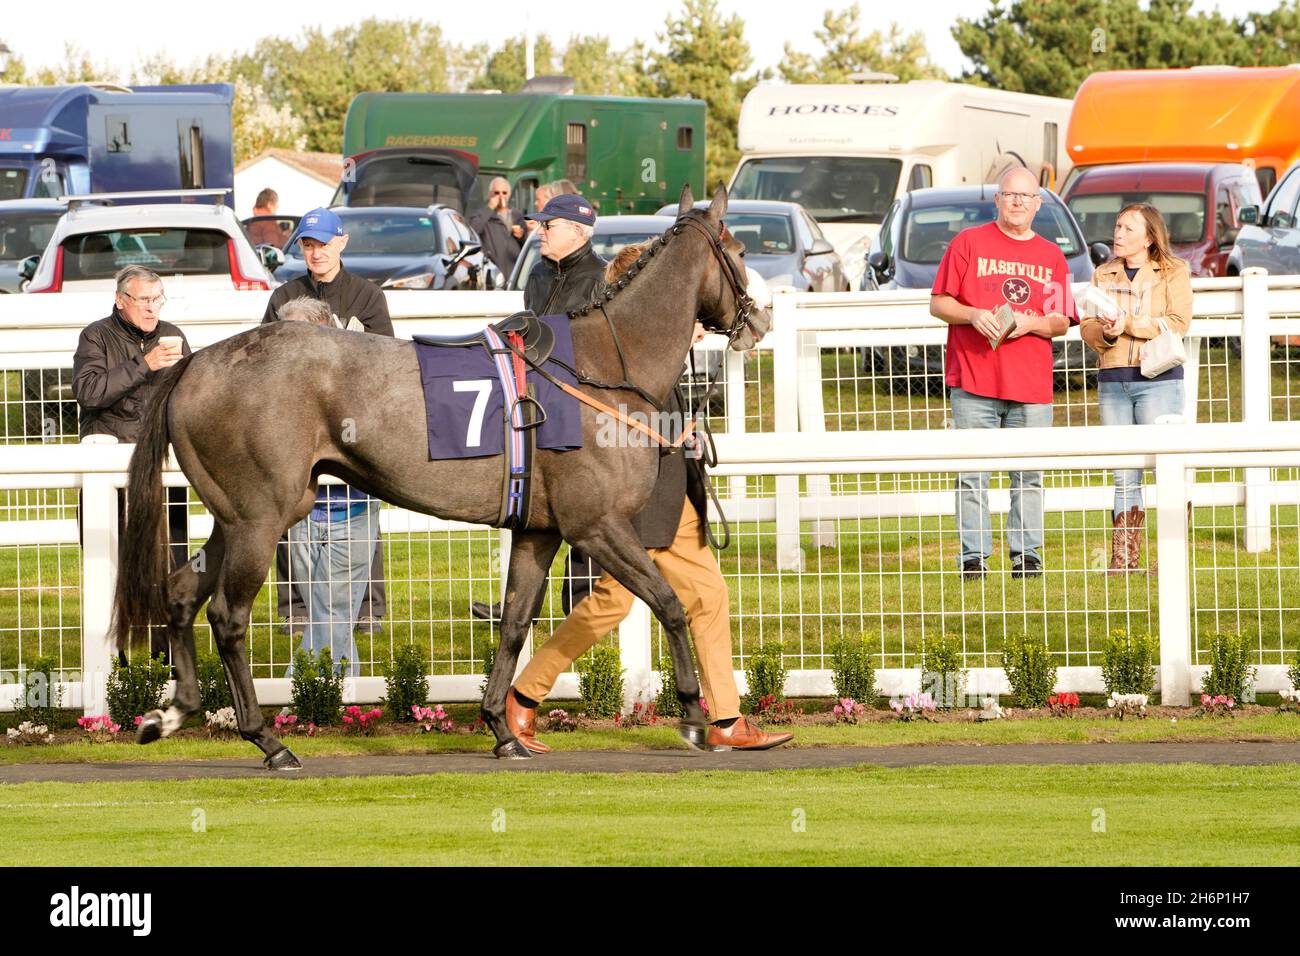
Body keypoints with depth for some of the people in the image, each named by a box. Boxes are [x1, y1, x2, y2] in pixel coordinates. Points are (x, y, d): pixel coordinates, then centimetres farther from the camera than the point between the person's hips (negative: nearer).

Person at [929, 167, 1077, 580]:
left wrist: (1032, 323, -7)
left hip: (1032, 386, 2)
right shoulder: (968, 243, 7)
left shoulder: (1051, 255, 14)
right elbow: (938, 303, 5)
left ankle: (1026, 553, 7)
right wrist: (973, 315, -13)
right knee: (972, 473, -4)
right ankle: (973, 555, -2)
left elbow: (1062, 322, 14)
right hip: (974, 380, -2)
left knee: (1029, 474, 1)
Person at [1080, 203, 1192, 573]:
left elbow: (1178, 323, -8)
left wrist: (1129, 323, -14)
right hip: (1112, 380, 4)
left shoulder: (1173, 273, 3)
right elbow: (1087, 326, 11)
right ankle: (1123, 557, 4)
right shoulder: (1104, 274, 15)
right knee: (1124, 476, 4)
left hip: (1158, 379, -4)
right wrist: (1104, 332, -11)